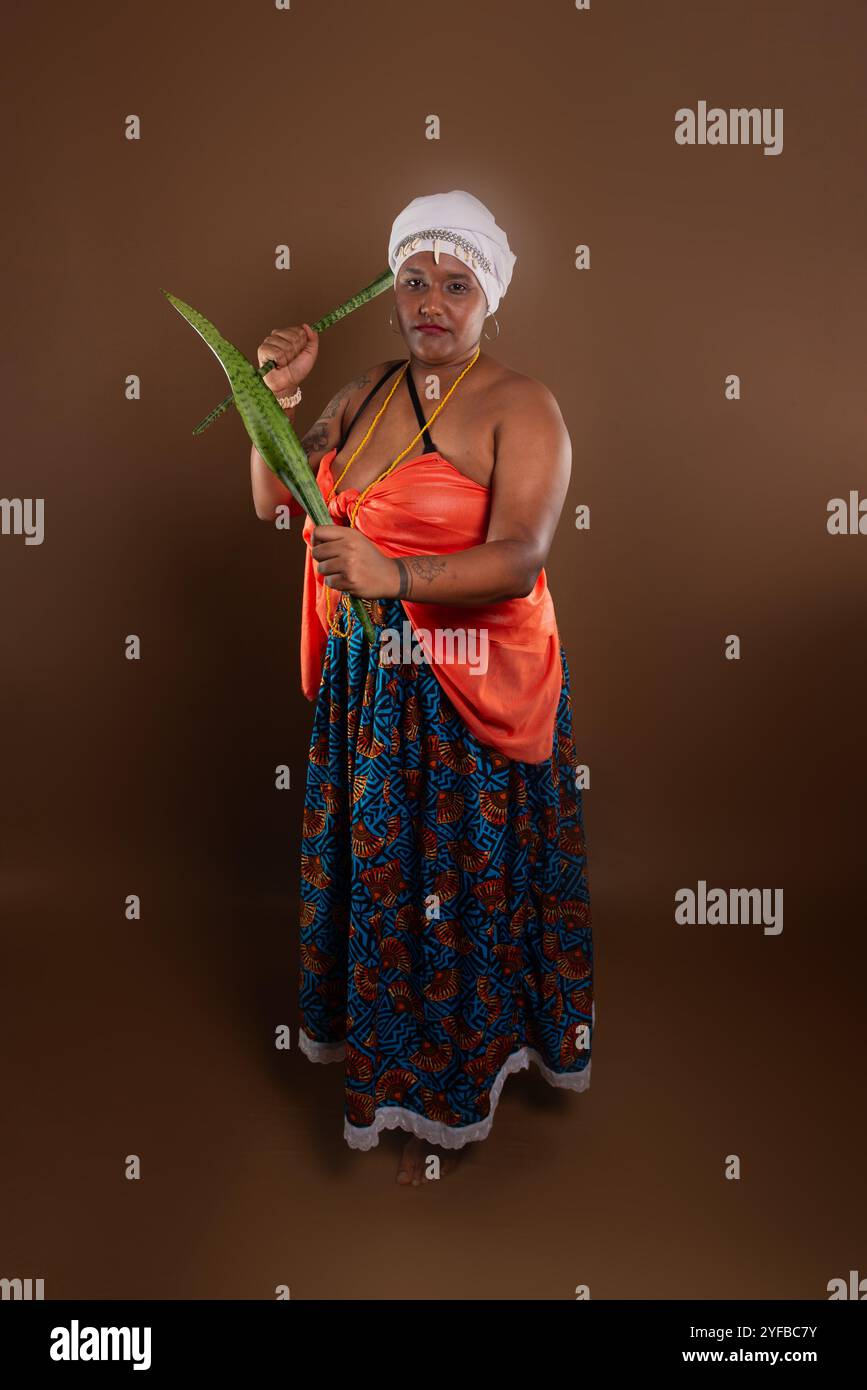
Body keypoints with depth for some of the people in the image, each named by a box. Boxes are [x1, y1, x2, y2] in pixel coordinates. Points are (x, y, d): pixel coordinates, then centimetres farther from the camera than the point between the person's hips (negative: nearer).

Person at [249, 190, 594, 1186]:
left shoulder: (519, 408, -9)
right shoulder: (364, 394, 12)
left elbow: (520, 559, -21)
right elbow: (274, 502, 14)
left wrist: (394, 575, -34)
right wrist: (280, 395, 1)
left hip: (471, 692, -6)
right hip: (363, 681, 6)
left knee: (454, 888, 4)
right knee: (369, 870, 16)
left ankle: (443, 1105, 26)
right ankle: (376, 1060, 40)